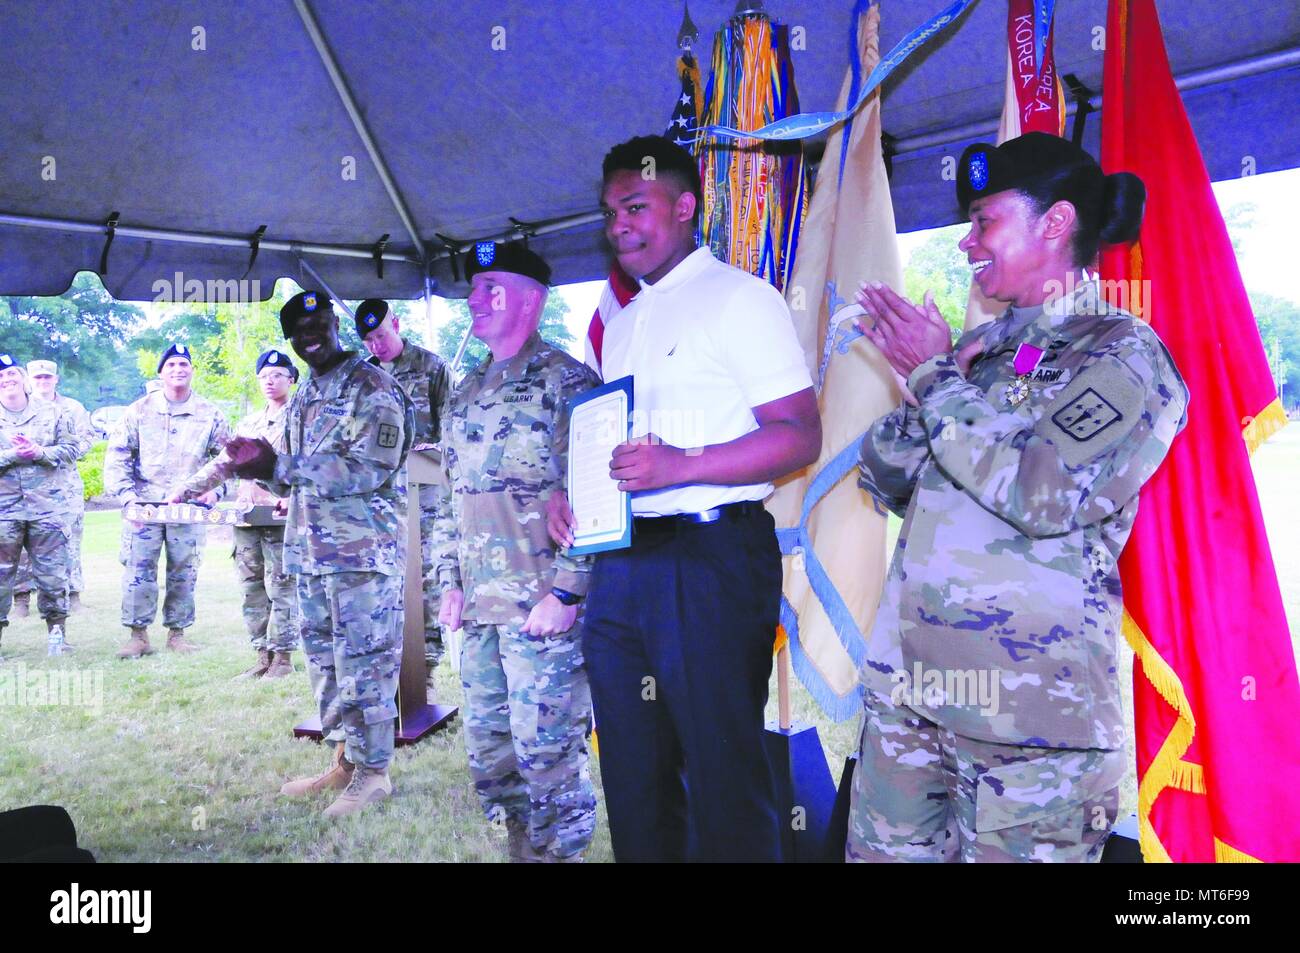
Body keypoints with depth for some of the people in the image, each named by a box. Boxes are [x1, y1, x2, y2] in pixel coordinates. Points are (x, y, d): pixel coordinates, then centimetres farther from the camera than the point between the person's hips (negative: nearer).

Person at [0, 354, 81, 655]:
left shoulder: (51, 412, 6)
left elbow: (72, 448, 3)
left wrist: (40, 453, -13)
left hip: (48, 506, 0)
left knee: (52, 571, 3)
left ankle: (56, 628, 13)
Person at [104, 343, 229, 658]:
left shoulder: (210, 414, 6)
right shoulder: (139, 410, 5)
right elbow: (117, 456, 4)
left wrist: (215, 489, -6)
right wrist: (126, 494, -7)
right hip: (144, 504, 0)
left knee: (184, 572, 5)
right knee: (138, 568, -2)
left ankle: (177, 632, 17)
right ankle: (138, 635, 8)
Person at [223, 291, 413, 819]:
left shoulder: (373, 388, -9)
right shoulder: (301, 399, 16)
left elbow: (369, 472, -20)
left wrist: (278, 466, -19)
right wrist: (263, 468, -1)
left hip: (363, 552, -8)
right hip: (311, 554, 8)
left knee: (364, 663, -2)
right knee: (324, 661, 14)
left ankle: (373, 771, 10)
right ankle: (344, 761, 26)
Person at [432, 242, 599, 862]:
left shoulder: (564, 379, -8)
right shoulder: (463, 396, 16)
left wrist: (566, 592, -18)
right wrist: (450, 580, 11)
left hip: (542, 607, -8)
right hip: (479, 607, 8)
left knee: (547, 754, 0)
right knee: (488, 751, 16)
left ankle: (559, 852, 19)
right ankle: (522, 848, 33)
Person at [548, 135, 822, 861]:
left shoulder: (739, 298, -5)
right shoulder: (622, 324, 19)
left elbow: (801, 437, -13)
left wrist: (681, 465, -24)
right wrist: (572, 494, 6)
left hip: (711, 557, -8)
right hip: (622, 560, 8)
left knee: (722, 771, 2)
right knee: (633, 767, 16)